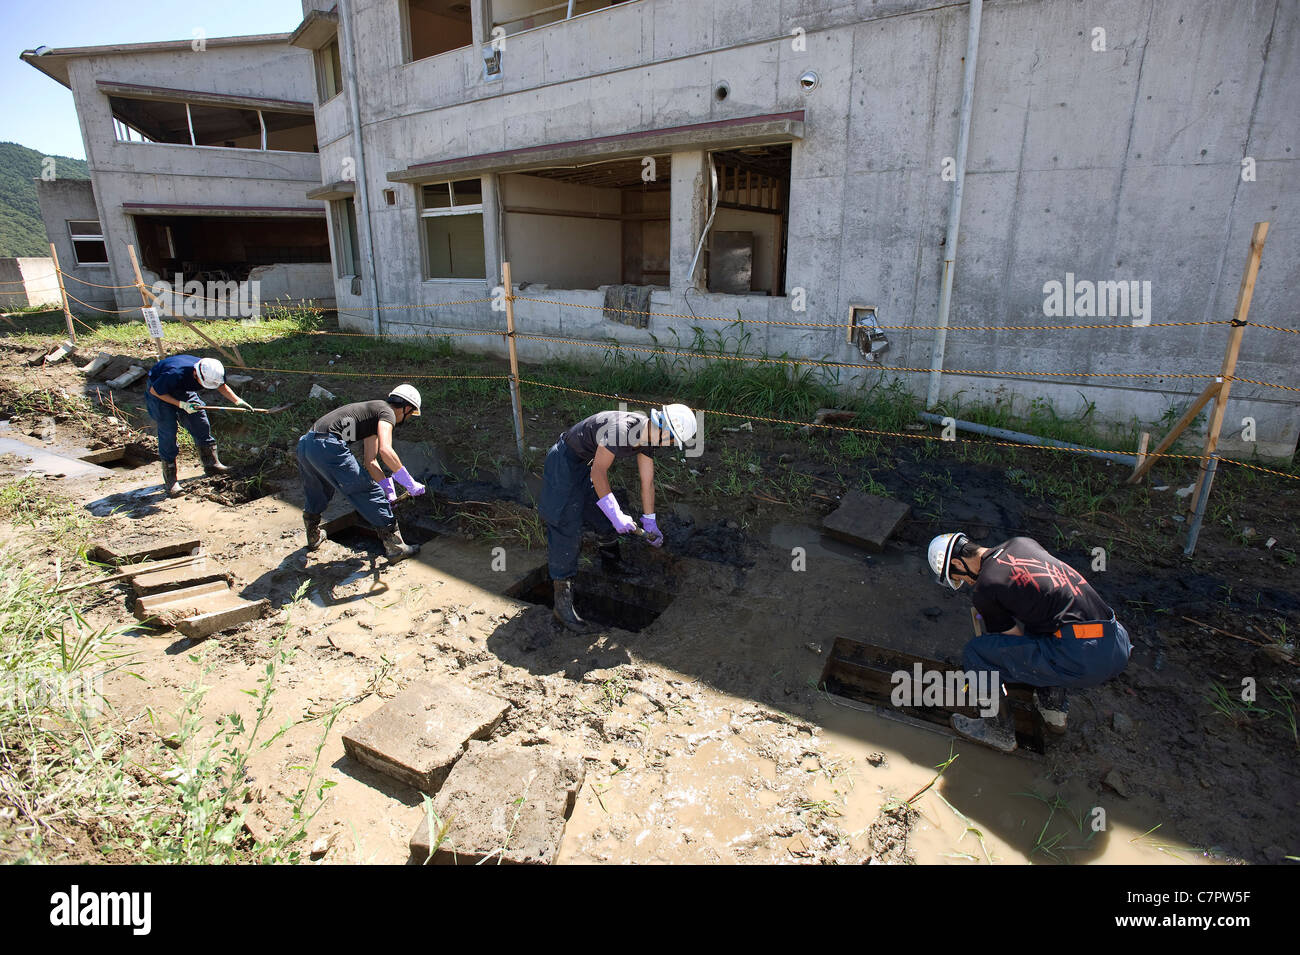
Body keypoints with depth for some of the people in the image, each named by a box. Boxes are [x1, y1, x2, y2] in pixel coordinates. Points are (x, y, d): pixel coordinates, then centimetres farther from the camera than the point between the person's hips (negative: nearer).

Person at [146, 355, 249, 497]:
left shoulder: (211, 372, -25)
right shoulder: (175, 374, -42)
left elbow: (222, 387, -3)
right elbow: (154, 390, -25)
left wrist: (238, 401, -17)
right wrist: (181, 404, -29)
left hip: (184, 390, 6)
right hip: (161, 393, -6)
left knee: (201, 424, 1)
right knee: (168, 433, -9)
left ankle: (211, 464, 17)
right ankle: (170, 481, -2)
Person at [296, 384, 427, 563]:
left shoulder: (372, 412, 30)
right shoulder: (387, 411, 2)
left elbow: (370, 460, 29)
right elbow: (385, 450, -16)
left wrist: (388, 488, 26)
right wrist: (410, 483, -11)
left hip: (304, 444, 10)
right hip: (327, 446, -10)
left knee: (316, 497, 32)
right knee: (371, 493, -2)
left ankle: (313, 538, 51)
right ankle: (395, 547, 0)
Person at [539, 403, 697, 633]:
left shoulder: (647, 437, -3)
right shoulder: (620, 428, -32)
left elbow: (647, 482, 6)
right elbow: (598, 471, -28)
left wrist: (649, 523, 12)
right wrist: (616, 514, -28)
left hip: (585, 466, 9)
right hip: (564, 464, -9)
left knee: (608, 519, 17)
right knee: (567, 530, -13)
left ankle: (611, 563, 44)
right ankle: (563, 604, -9)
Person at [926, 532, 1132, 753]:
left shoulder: (983, 589, -6)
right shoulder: (1022, 542, 16)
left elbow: (1015, 639, 7)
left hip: (1080, 659, -8)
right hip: (1118, 647, 8)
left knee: (975, 653, -1)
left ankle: (1000, 732, 18)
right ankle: (1053, 706, 34)